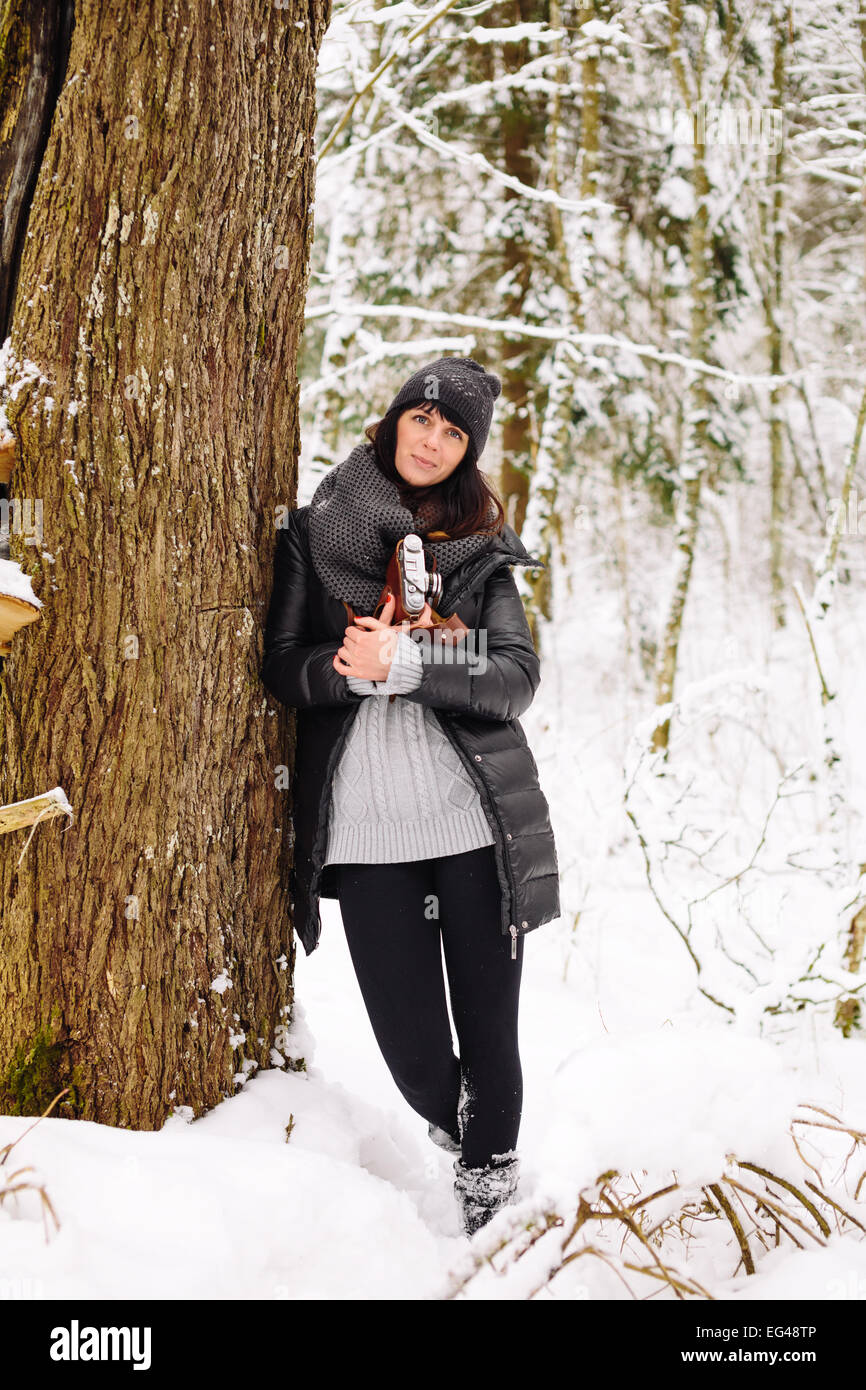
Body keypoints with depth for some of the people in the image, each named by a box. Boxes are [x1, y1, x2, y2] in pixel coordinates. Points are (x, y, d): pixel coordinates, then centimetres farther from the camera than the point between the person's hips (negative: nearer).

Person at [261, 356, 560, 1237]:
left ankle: (490, 1168, 30)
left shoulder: (481, 550, 8)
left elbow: (517, 678, -4)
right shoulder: (313, 534, 8)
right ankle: (453, 1126, 33)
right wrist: (351, 667, -16)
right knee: (412, 1049, 1)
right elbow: (284, 668, 4)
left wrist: (403, 665, -17)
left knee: (488, 1023, 6)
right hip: (365, 825, 0)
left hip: (476, 819, 1)